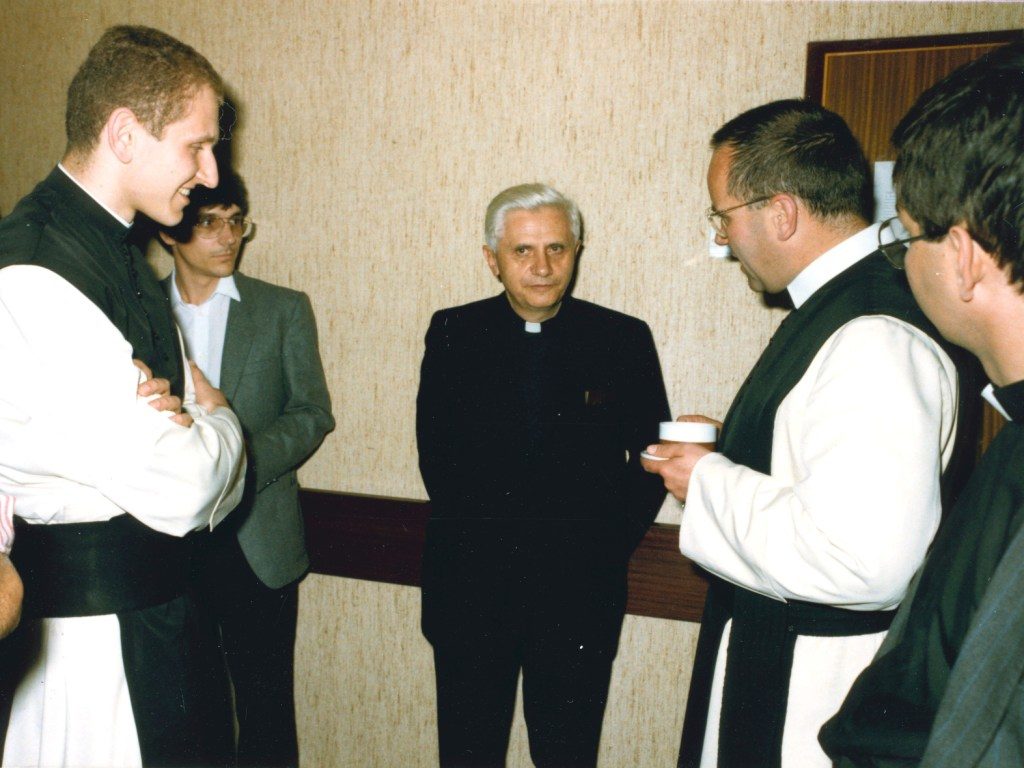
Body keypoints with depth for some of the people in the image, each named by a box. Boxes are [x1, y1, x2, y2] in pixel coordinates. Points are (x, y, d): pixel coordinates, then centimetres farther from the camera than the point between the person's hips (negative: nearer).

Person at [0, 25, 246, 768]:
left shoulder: (119, 255, 9)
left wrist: (182, 422, -13)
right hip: (92, 629, -9)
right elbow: (179, 494, -25)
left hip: (158, 601, 9)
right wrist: (217, 417, -4)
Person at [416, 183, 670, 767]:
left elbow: (652, 458, 3)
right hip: (470, 588, 1)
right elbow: (436, 454, 7)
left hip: (579, 592, -1)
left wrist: (608, 546, -1)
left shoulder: (624, 340, -3)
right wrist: (476, 535, 2)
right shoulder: (453, 333, 1)